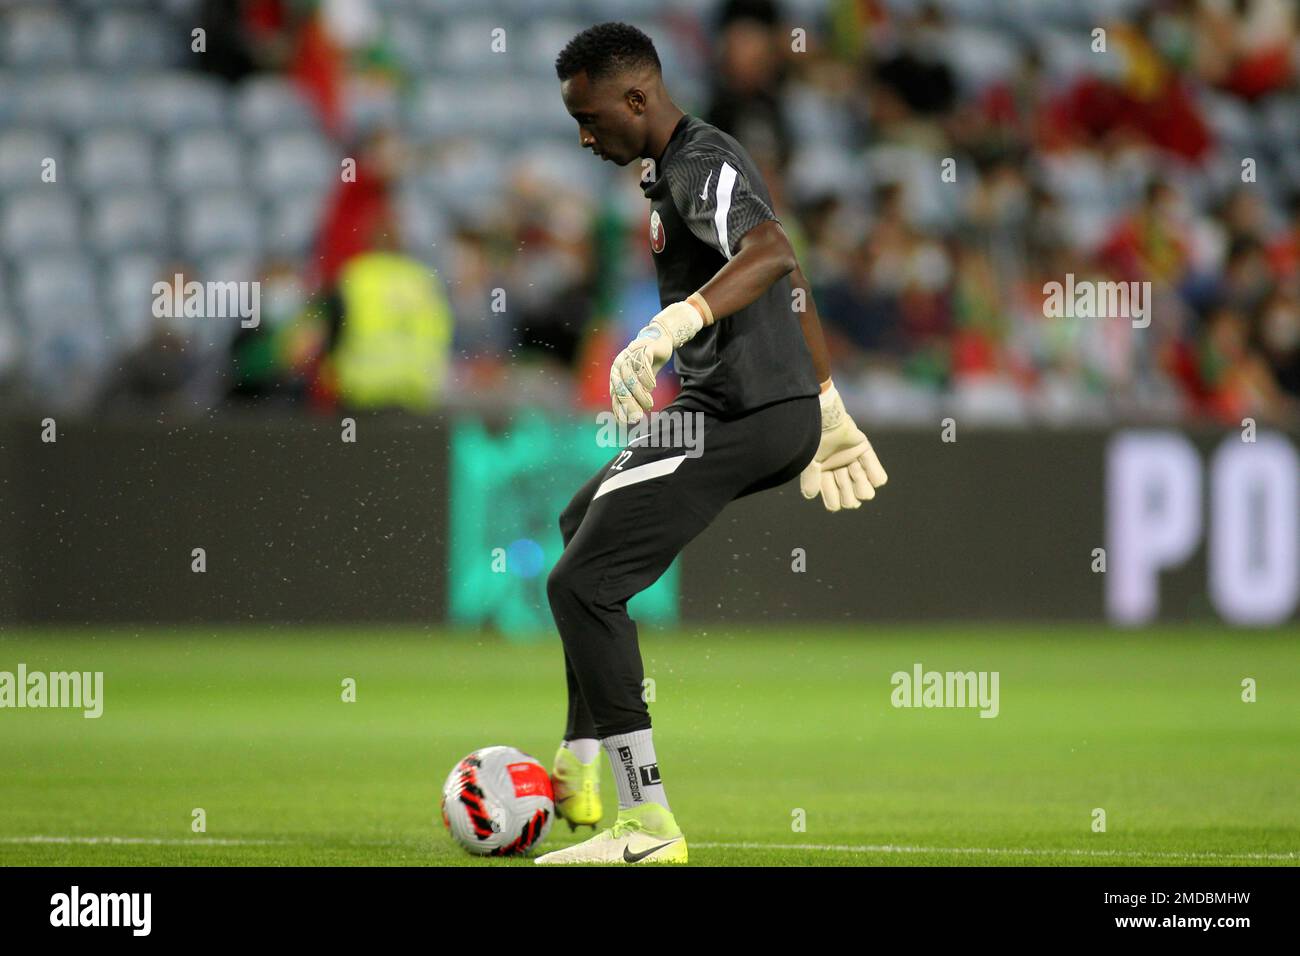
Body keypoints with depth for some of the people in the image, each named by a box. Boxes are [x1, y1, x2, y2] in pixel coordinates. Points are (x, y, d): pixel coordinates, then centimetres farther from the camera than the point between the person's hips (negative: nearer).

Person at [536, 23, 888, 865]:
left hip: (741, 418, -11)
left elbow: (771, 253, -37)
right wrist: (827, 408, 35)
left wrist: (670, 326, -51)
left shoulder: (702, 167, -15)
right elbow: (792, 283, 28)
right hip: (782, 410, 11)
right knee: (585, 521, 30)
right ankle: (580, 776, 33)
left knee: (581, 584, -13)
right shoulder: (674, 166, 18)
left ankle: (647, 825, -15)